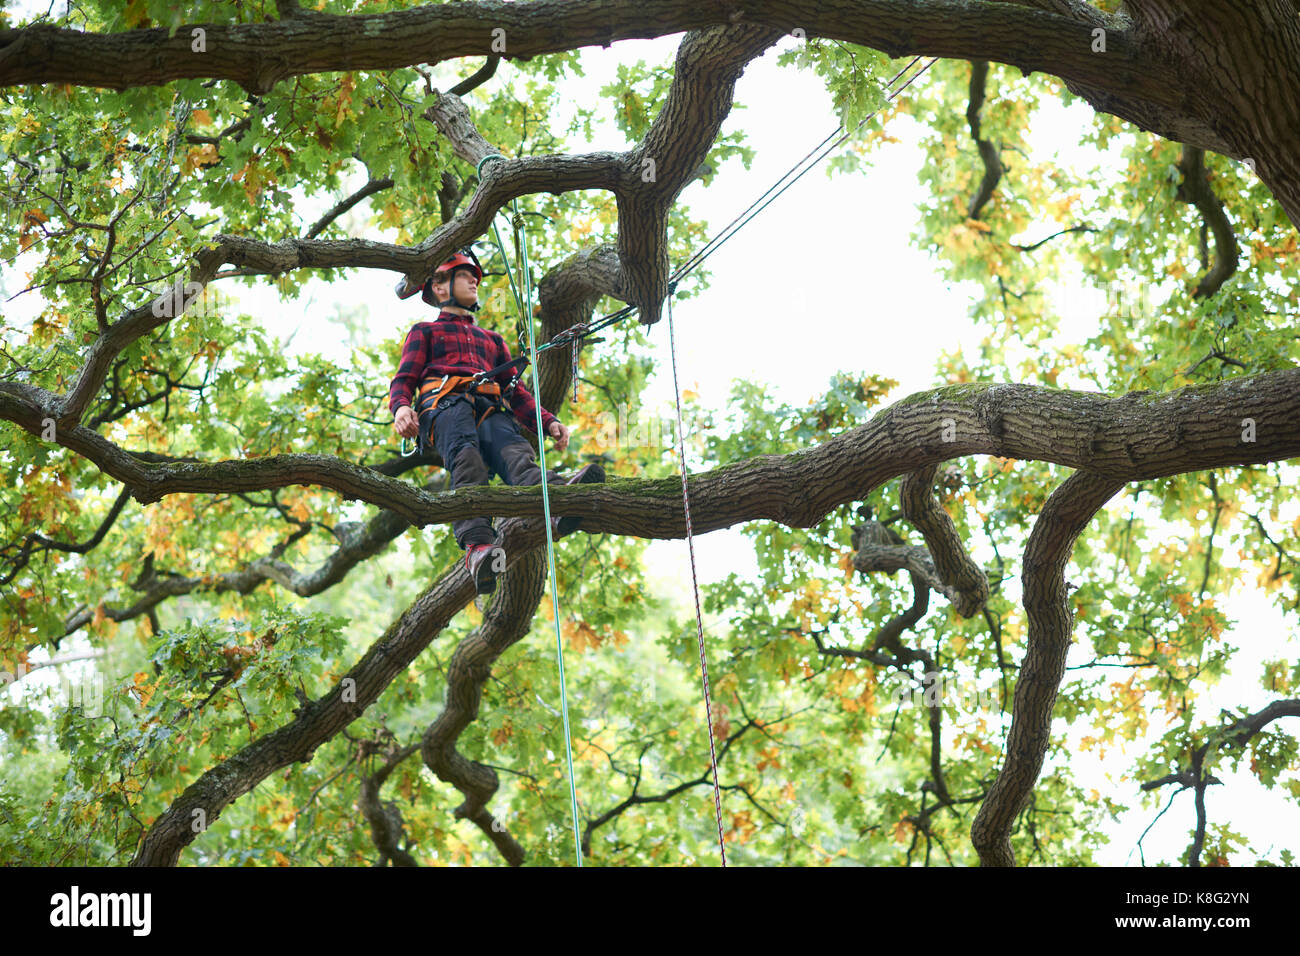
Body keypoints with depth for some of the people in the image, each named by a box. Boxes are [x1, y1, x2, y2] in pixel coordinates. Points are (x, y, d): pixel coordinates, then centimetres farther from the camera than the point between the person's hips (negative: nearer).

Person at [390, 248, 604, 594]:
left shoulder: (492, 339, 42)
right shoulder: (424, 331, 31)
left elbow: (514, 391, 31)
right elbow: (405, 379, 15)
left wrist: (548, 422, 11)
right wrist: (401, 407, -11)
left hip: (491, 410, 2)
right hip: (445, 405, -2)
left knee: (515, 453, -33)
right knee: (468, 462, -36)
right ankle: (478, 547, -60)